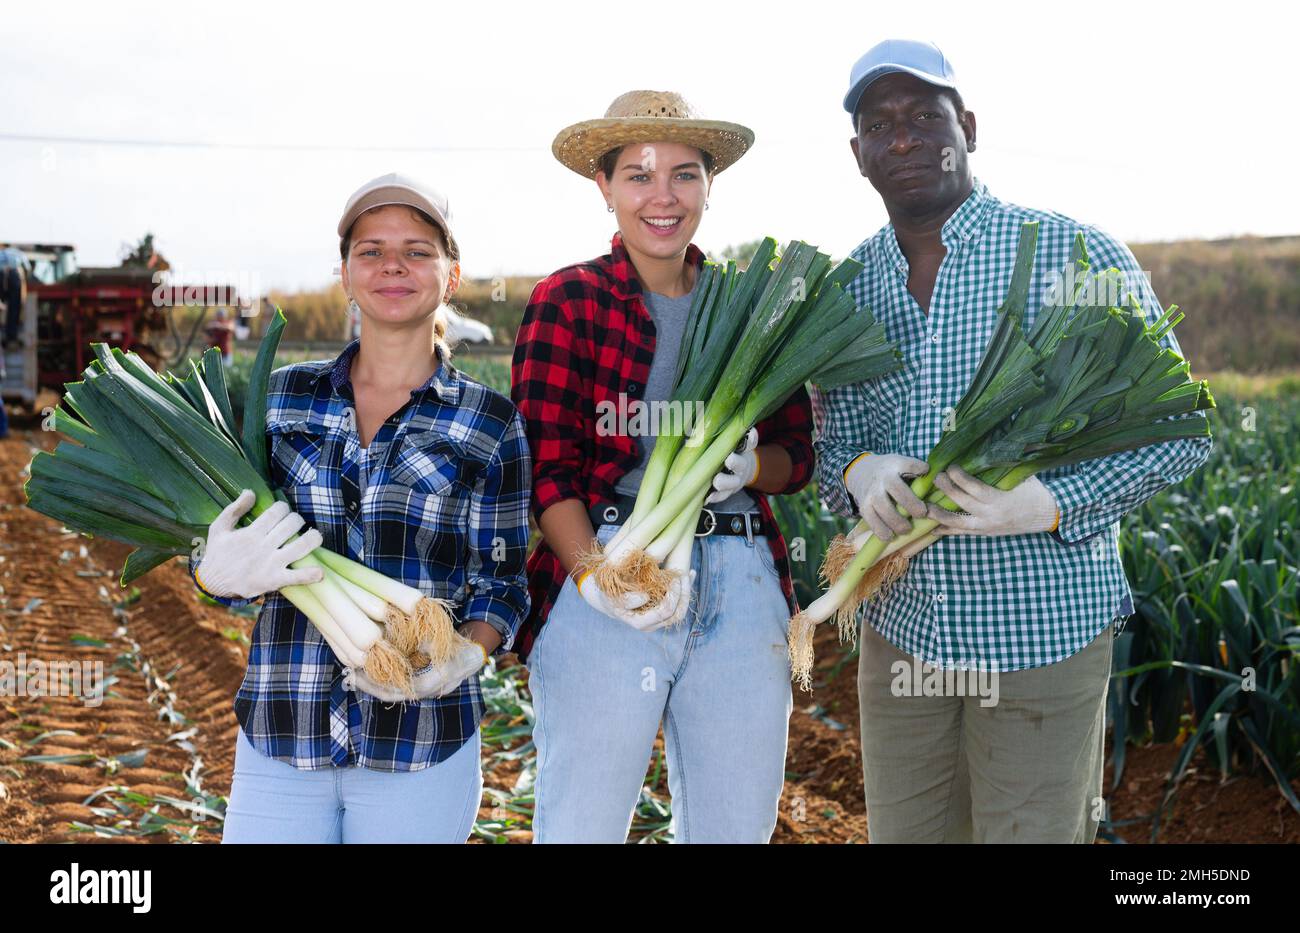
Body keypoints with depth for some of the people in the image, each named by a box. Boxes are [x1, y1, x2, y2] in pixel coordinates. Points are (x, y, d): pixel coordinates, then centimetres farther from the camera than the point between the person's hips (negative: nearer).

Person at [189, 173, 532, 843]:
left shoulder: (489, 425, 0)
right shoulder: (281, 398, 6)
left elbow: (501, 585, 3)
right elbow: (227, 539, 10)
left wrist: (464, 656, -16)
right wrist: (223, 573, -12)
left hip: (422, 748, -1)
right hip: (279, 737, 2)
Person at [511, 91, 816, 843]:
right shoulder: (568, 300, 1)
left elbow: (798, 457, 14)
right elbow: (547, 466, -5)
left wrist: (749, 464, -9)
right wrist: (597, 577, -19)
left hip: (744, 590, 4)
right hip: (605, 584, -4)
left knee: (738, 825, 12)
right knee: (582, 825, 2)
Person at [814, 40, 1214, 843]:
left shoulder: (1077, 256, -8)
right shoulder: (849, 287, 5)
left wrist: (1052, 503, -23)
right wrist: (858, 473, -15)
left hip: (1043, 632, -4)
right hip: (901, 631, 4)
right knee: (901, 832, 16)